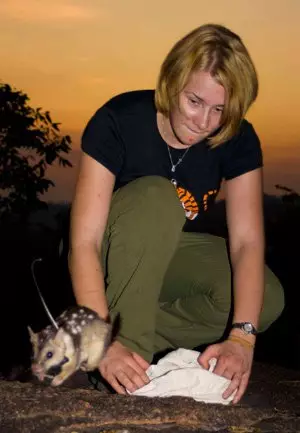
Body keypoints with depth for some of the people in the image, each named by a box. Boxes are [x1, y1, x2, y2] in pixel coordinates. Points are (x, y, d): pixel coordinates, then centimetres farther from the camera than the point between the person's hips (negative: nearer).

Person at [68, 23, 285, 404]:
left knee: (267, 298, -24)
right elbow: (84, 242, -31)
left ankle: (127, 348, -20)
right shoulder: (118, 122, -26)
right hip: (111, 259, -3)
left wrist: (242, 337, -40)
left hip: (171, 258, 4)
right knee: (155, 197, -35)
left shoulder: (238, 141, -16)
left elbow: (247, 241, -24)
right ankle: (127, 346, -30)